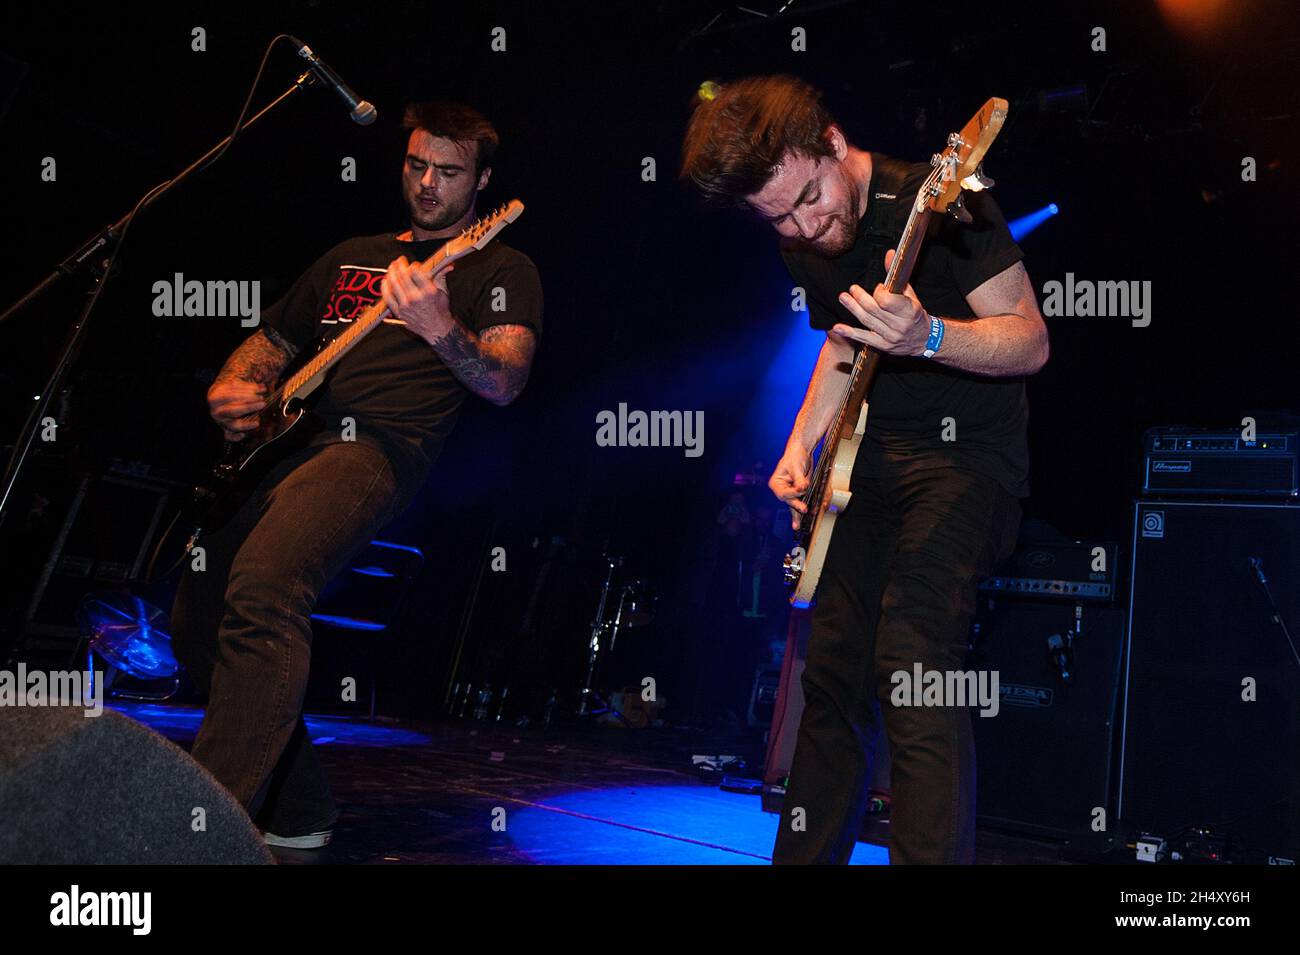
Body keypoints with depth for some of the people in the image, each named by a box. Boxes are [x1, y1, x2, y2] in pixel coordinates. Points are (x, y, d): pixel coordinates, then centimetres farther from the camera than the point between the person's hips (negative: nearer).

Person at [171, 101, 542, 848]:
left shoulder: (498, 267, 8)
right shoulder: (353, 256, 28)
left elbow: (506, 382, -9)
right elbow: (270, 342, 32)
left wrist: (440, 330, -28)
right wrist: (231, 390, 9)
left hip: (381, 446, -8)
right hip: (286, 445, 8)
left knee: (261, 587, -32)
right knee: (197, 617, 3)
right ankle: (298, 812, 14)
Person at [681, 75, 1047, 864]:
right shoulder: (804, 246, 6)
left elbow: (1031, 342, -15)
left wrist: (927, 338, -34)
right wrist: (801, 448, 8)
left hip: (966, 451, -7)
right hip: (868, 460, 7)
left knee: (913, 658, -24)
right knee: (828, 672, 8)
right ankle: (808, 850, 24)